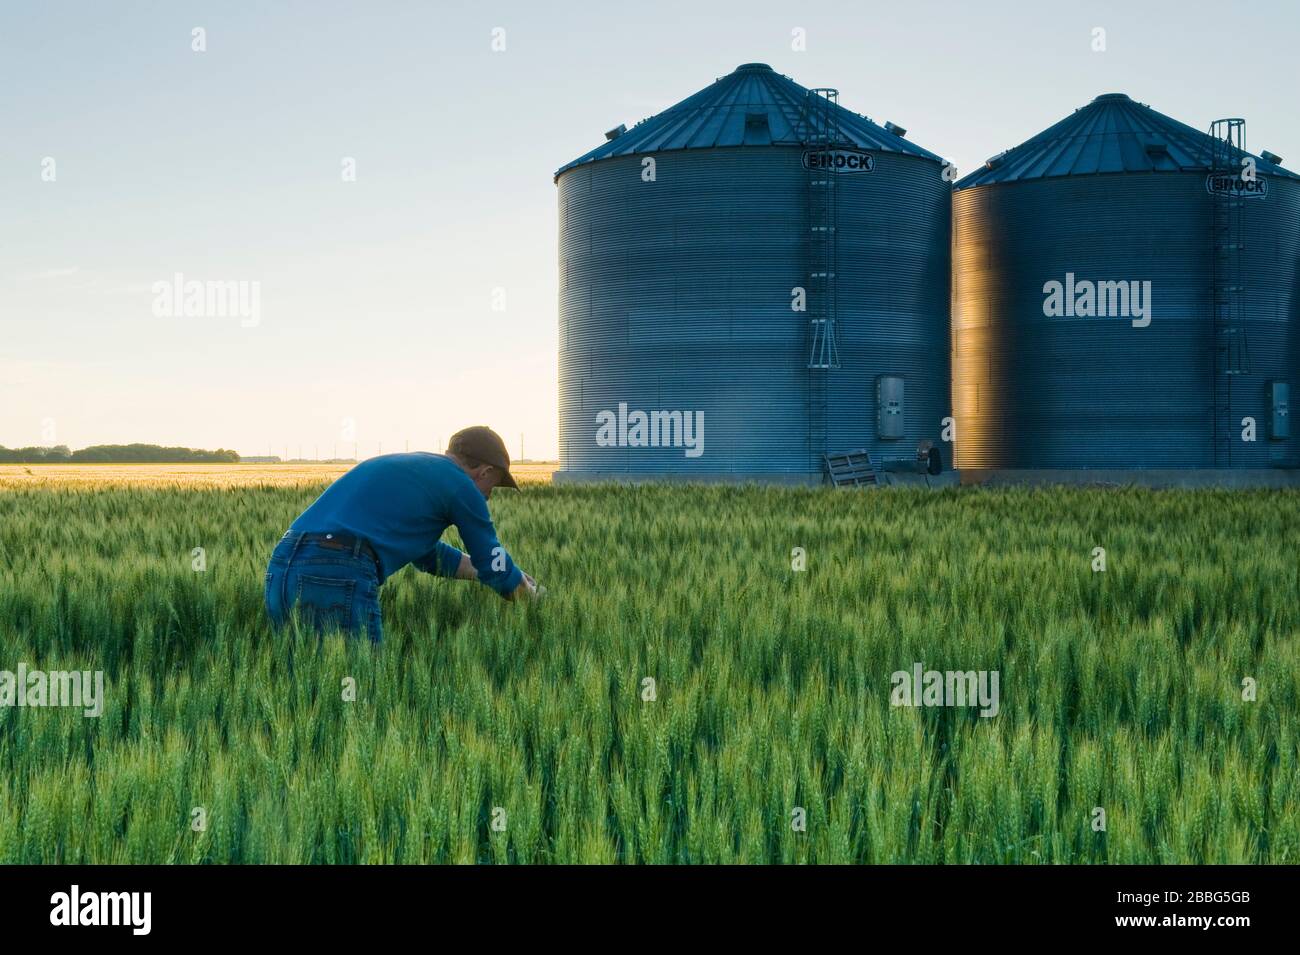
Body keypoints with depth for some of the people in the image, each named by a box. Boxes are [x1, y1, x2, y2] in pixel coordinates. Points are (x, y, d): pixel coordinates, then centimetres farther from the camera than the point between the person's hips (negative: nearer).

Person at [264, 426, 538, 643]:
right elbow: (494, 566, 17)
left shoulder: (402, 464, 30)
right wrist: (528, 591, 37)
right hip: (338, 576, -8)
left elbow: (428, 554, 43)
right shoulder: (460, 485, 6)